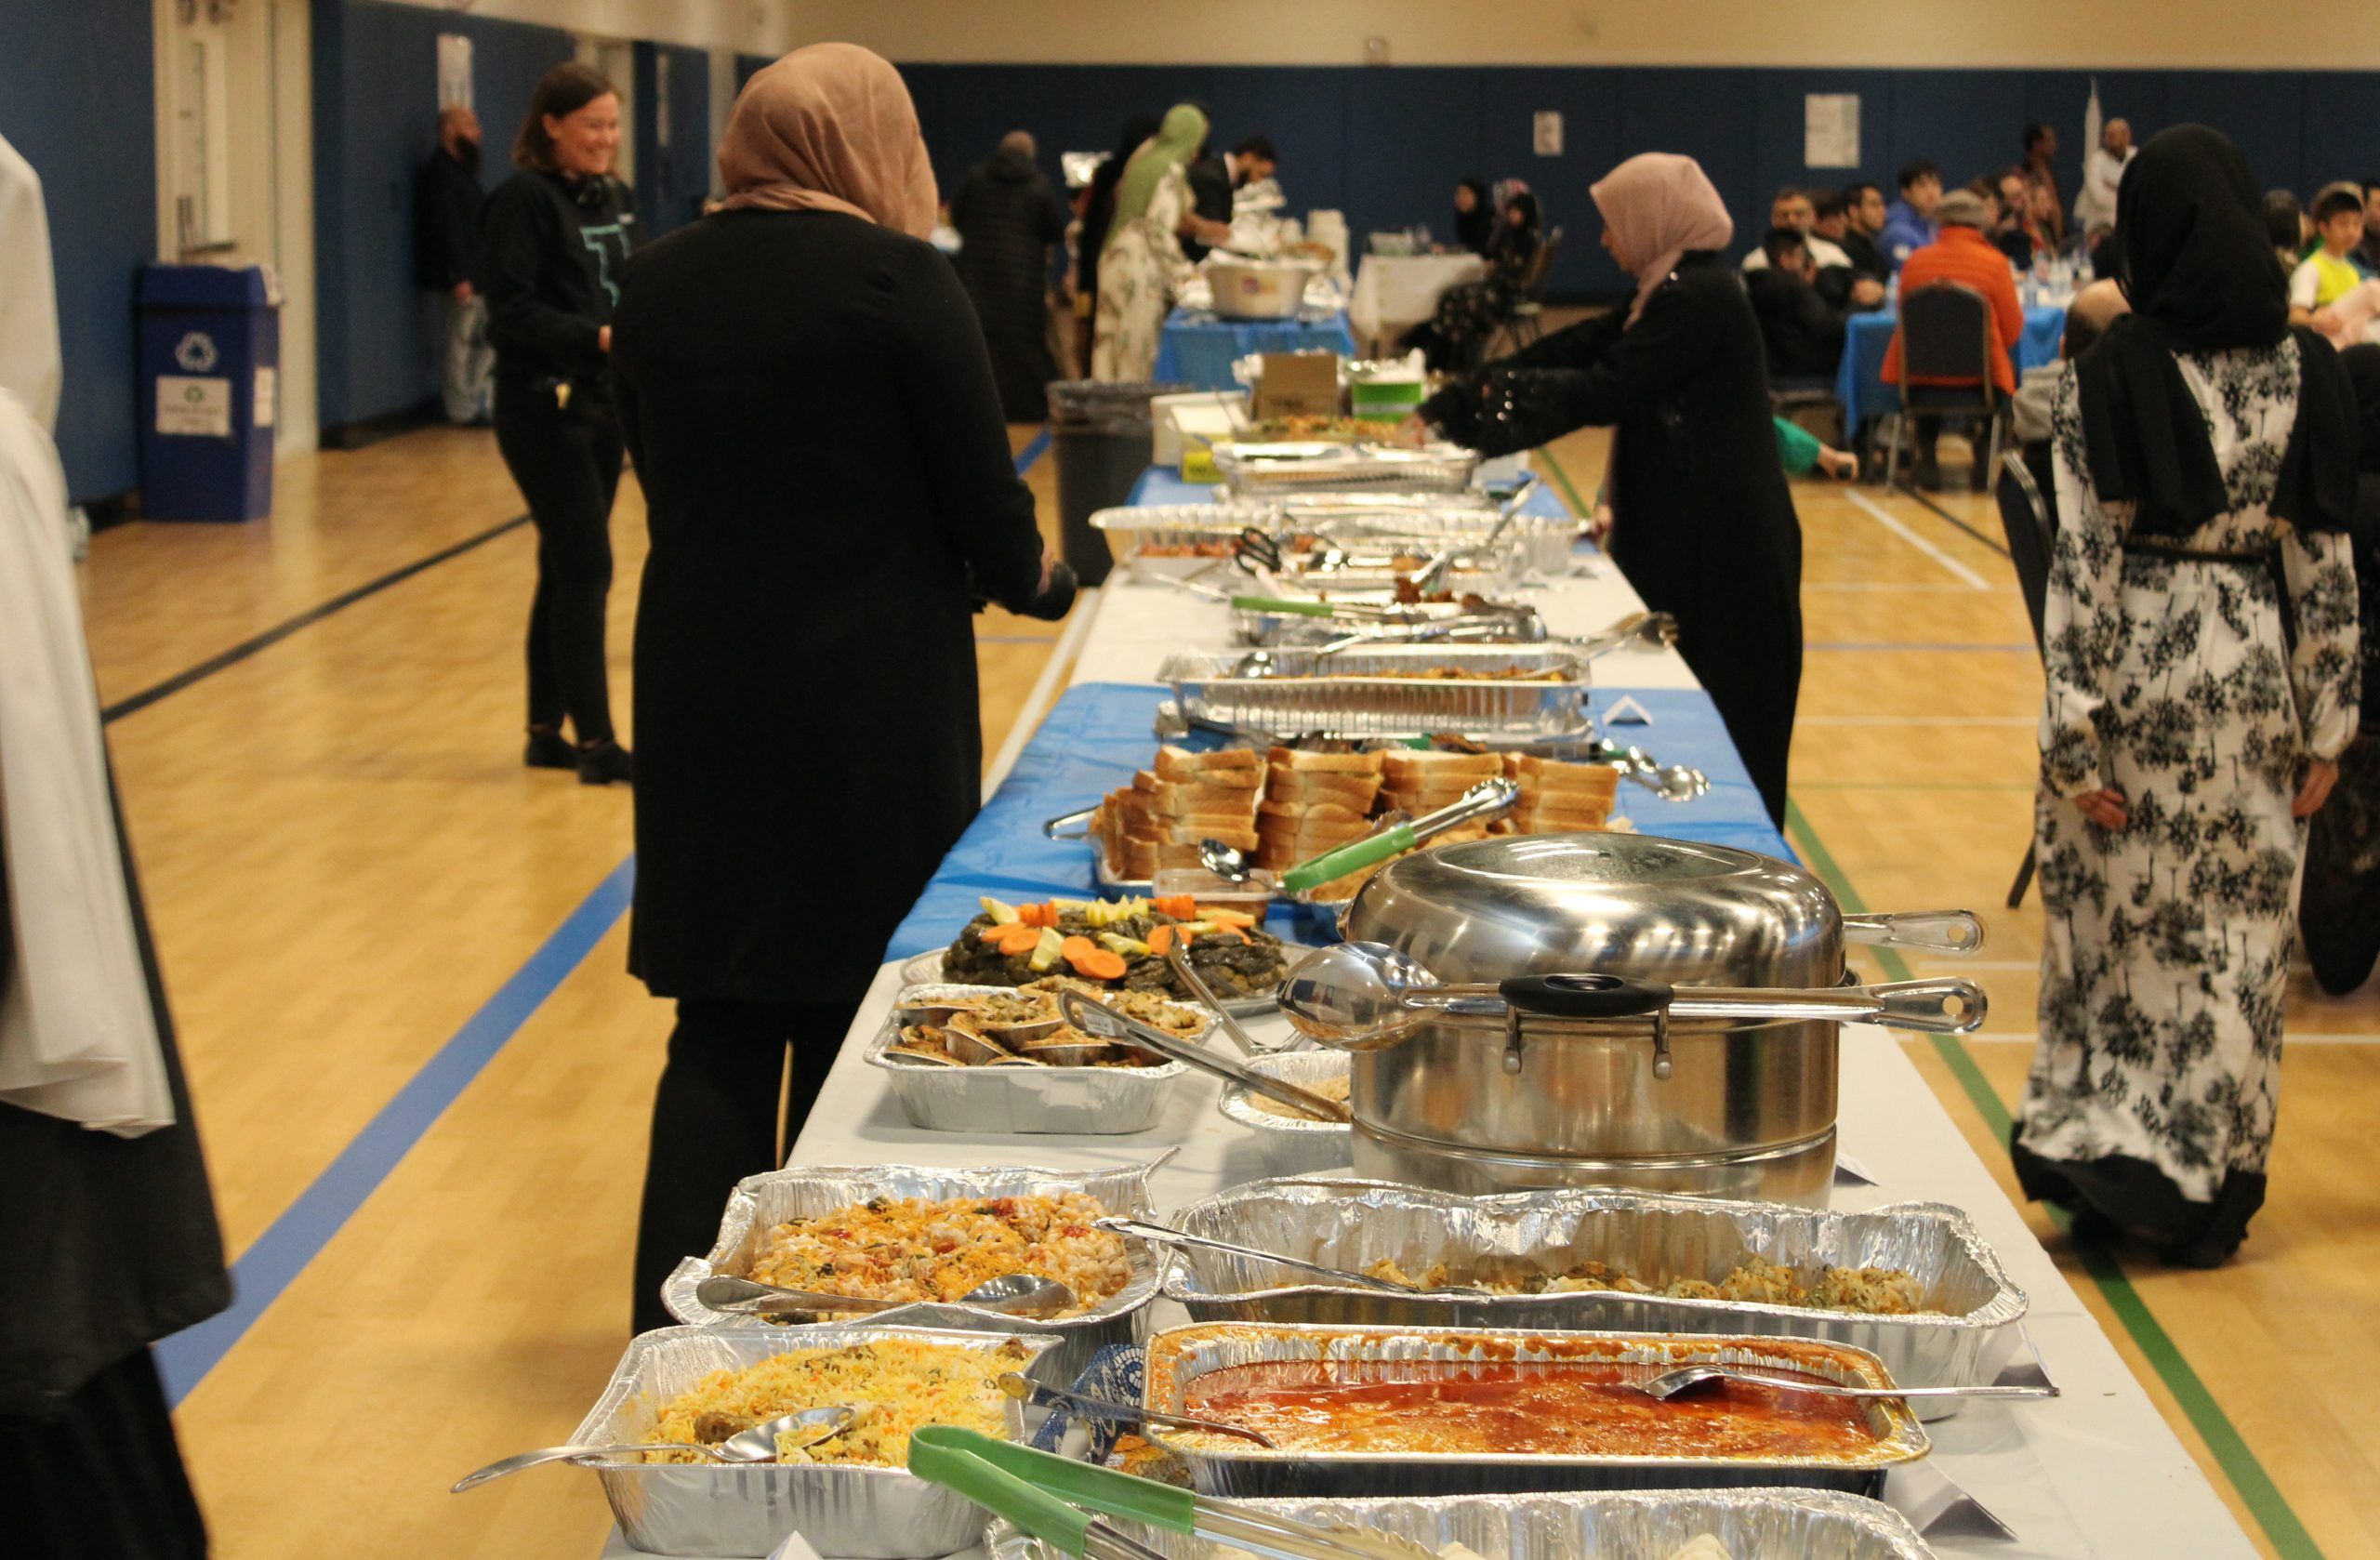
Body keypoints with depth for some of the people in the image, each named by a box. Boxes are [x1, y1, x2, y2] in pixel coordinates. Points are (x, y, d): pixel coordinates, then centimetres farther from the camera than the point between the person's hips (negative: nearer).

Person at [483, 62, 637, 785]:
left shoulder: (613, 197, 12)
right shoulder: (525, 200, -11)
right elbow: (512, 312, -17)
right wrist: (597, 337, -26)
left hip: (602, 404, 7)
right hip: (543, 407, -7)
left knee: (568, 569, 11)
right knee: (584, 568, -8)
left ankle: (545, 731, 19)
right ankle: (595, 740, -5)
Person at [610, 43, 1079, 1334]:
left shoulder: (658, 283, 2)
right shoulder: (899, 282, -12)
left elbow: (659, 474, 12)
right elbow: (983, 497, -8)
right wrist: (1031, 581, 13)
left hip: (700, 692, 4)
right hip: (874, 702, -4)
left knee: (719, 1029, 11)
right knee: (852, 1029, 9)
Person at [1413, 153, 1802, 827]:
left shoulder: (1699, 299, -16)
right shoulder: (1674, 292, 16)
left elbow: (1604, 391, -20)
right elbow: (1575, 350, 14)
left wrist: (1494, 392, -6)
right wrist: (1446, 410, 9)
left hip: (1721, 554, -10)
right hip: (1687, 542, 10)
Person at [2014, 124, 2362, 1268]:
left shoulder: (2112, 377, -10)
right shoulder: (2306, 372, -2)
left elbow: (2083, 564, -11)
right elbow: (2326, 568, 0)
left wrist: (2075, 734, -7)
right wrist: (2328, 724, 7)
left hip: (2139, 668, -2)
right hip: (2252, 671, 2)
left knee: (2117, 923, 10)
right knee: (2236, 937, 10)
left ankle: (2104, 1167, 13)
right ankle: (2209, 1186, 18)